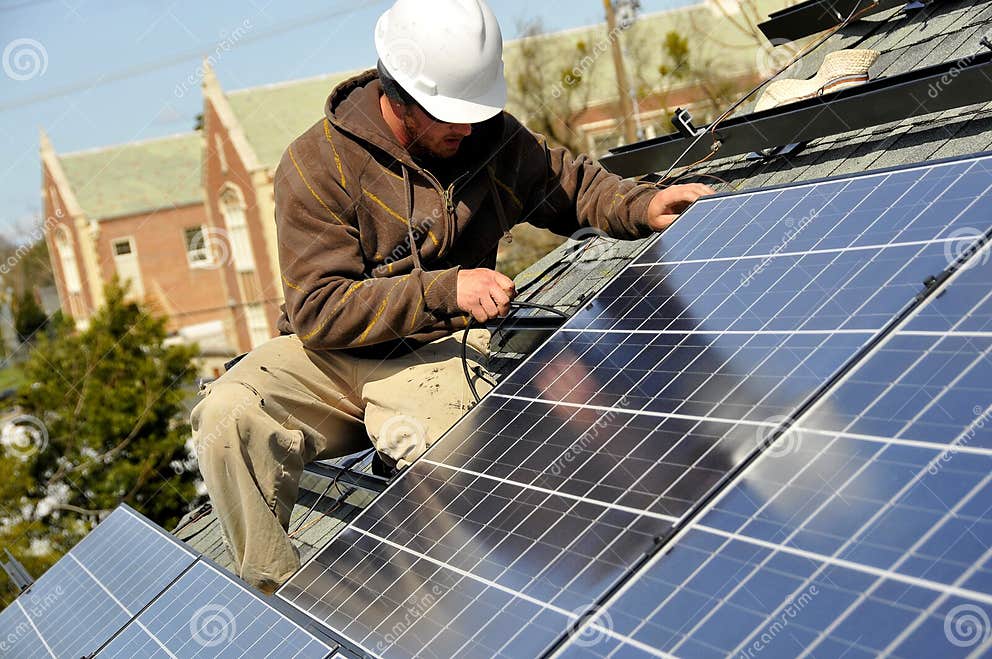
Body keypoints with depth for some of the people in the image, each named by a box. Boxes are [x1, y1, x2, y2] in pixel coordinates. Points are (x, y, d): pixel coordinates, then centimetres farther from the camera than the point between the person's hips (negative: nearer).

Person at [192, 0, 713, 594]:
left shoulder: (490, 135, 0)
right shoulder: (316, 166, -14)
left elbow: (571, 184, 17)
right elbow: (317, 309, -19)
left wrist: (642, 207, -4)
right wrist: (445, 289, -28)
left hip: (436, 354, 1)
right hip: (332, 354, 0)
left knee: (435, 443, -35)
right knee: (227, 415, -27)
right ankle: (278, 594, -13)